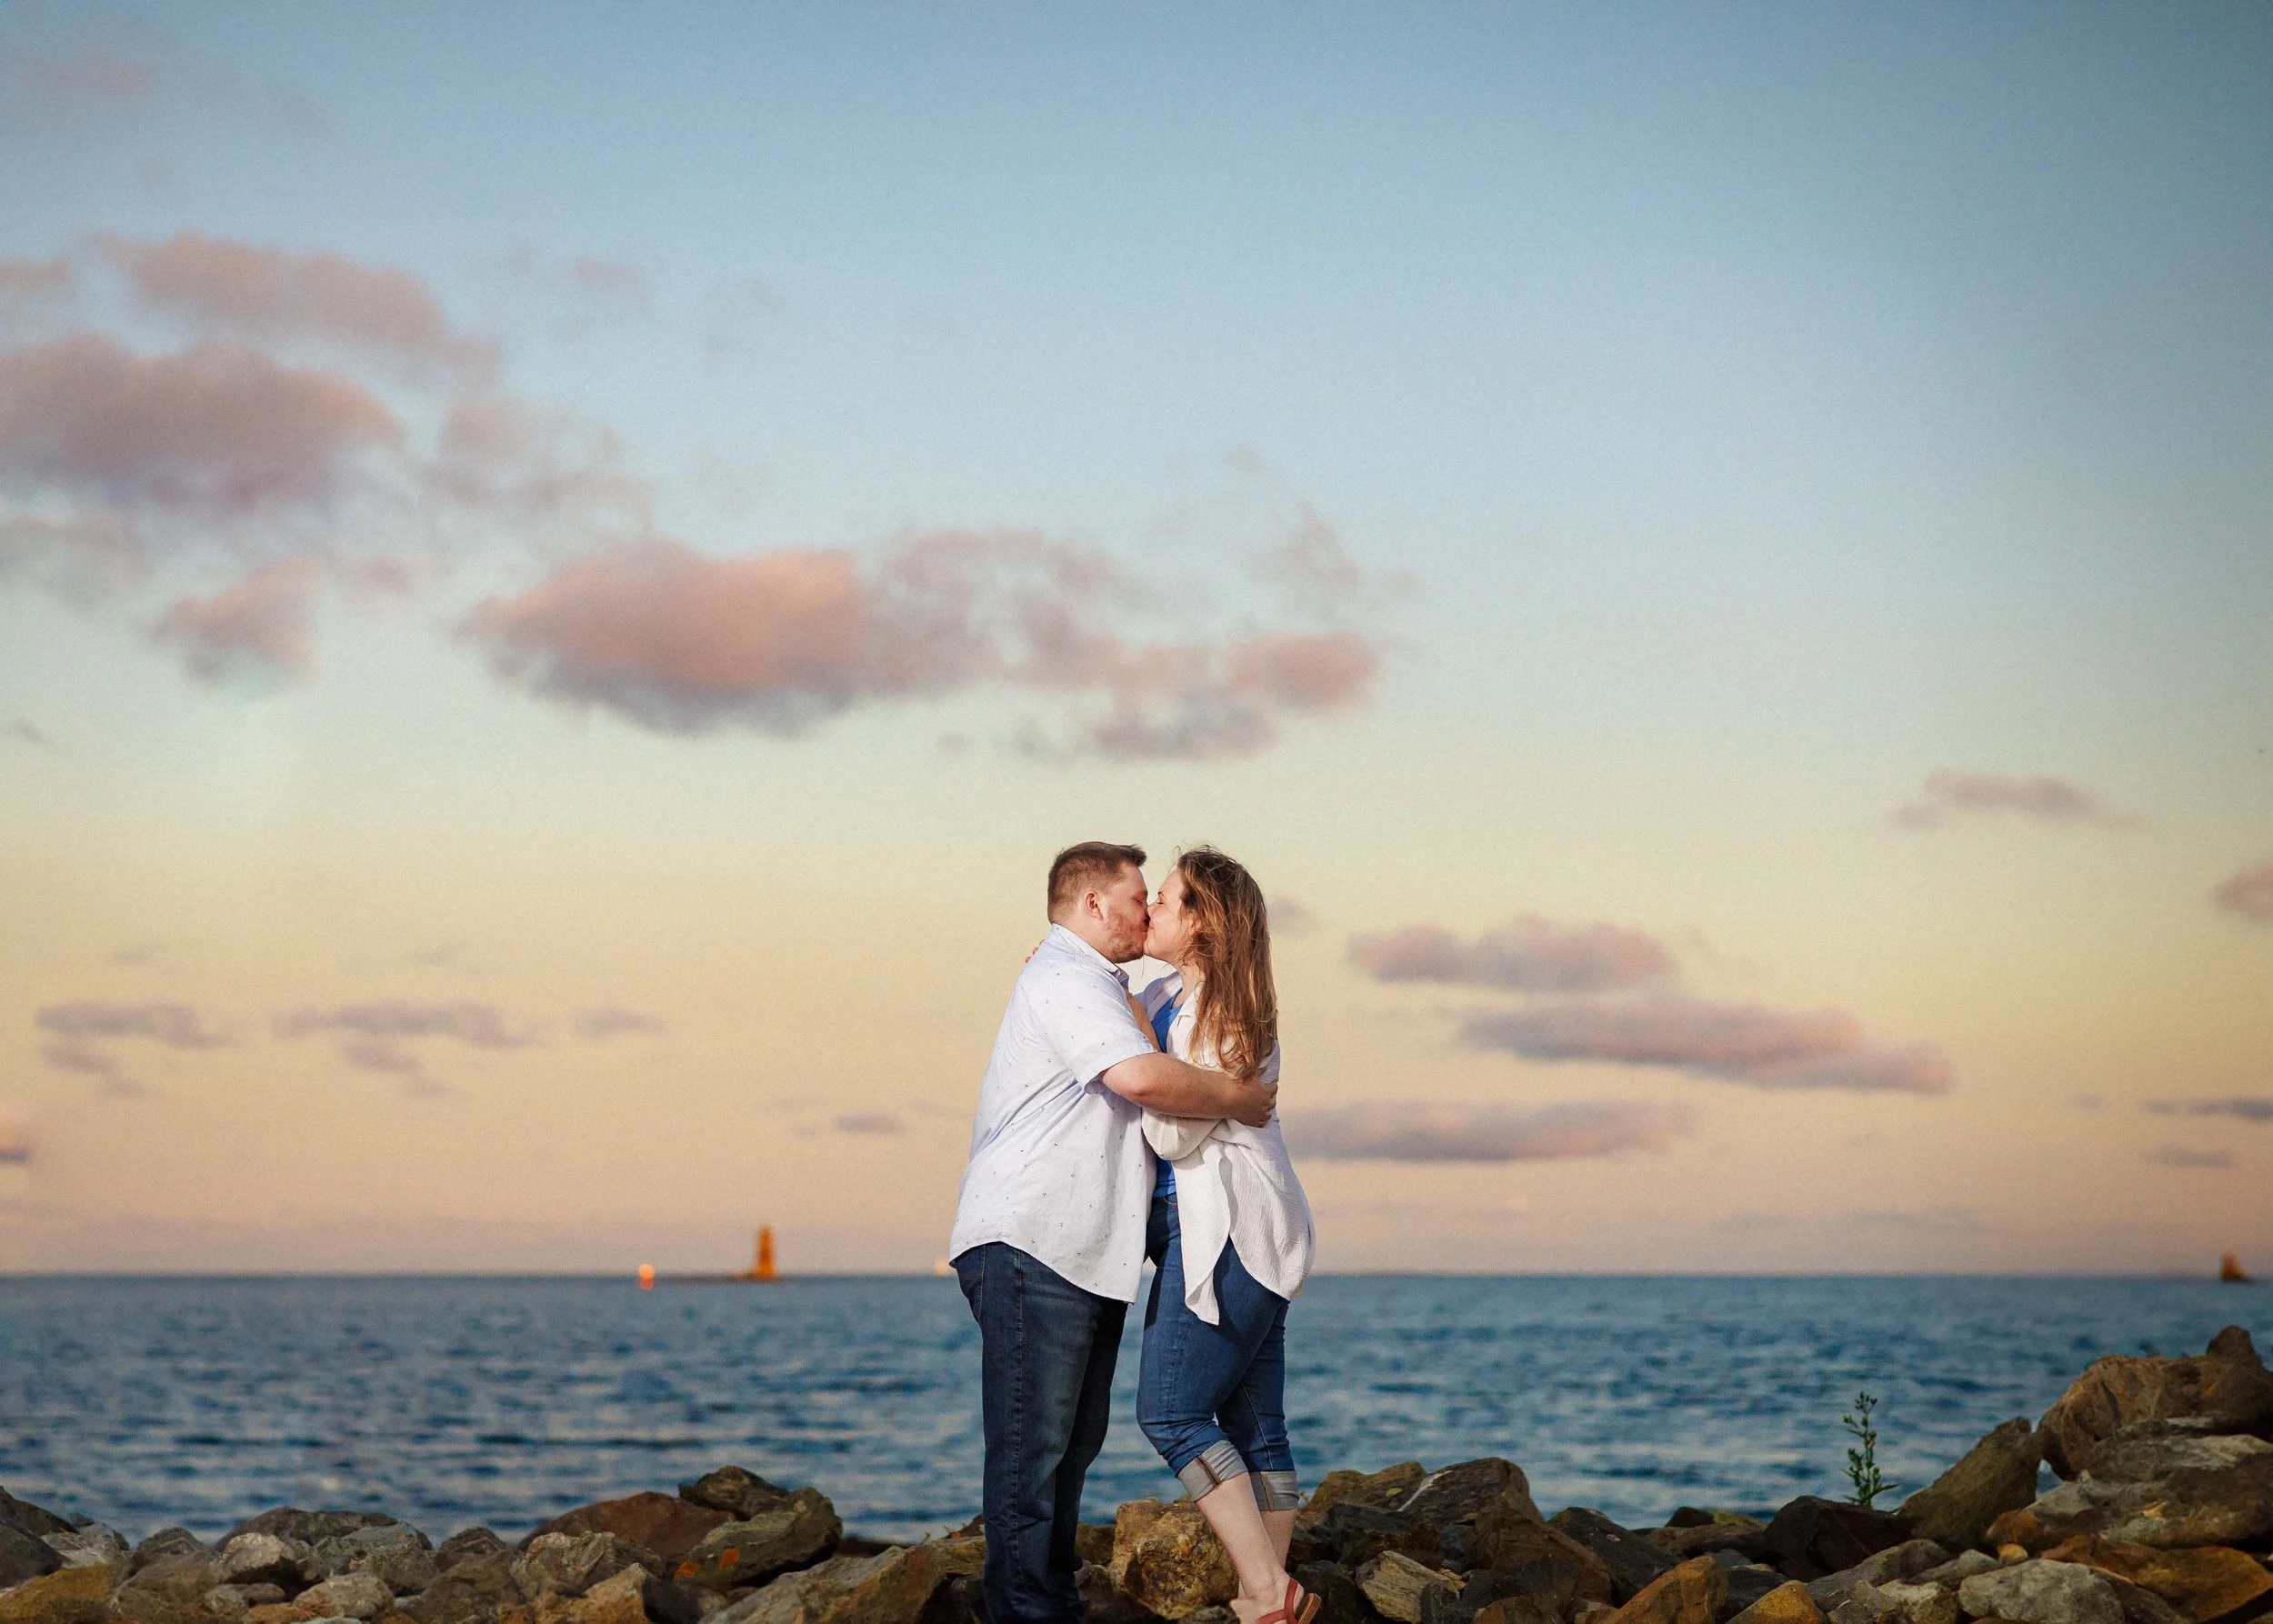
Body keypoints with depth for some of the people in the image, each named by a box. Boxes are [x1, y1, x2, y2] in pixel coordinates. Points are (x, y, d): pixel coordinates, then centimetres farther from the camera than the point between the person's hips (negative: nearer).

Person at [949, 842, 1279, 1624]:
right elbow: (1142, 1078, -25)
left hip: (1086, 1257, 11)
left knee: (1073, 1441, 12)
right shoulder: (1065, 979, -10)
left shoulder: (1092, 986, 26)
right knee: (1033, 1445, -10)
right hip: (1030, 1245, -11)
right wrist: (1238, 1098, -12)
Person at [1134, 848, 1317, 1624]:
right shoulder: (1167, 996, 12)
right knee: (1252, 1425, 7)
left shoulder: (1230, 1017, -15)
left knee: (1171, 1412, -11)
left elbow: (1174, 1133, -18)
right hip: (1210, 1231, 10)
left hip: (1232, 1230, -10)